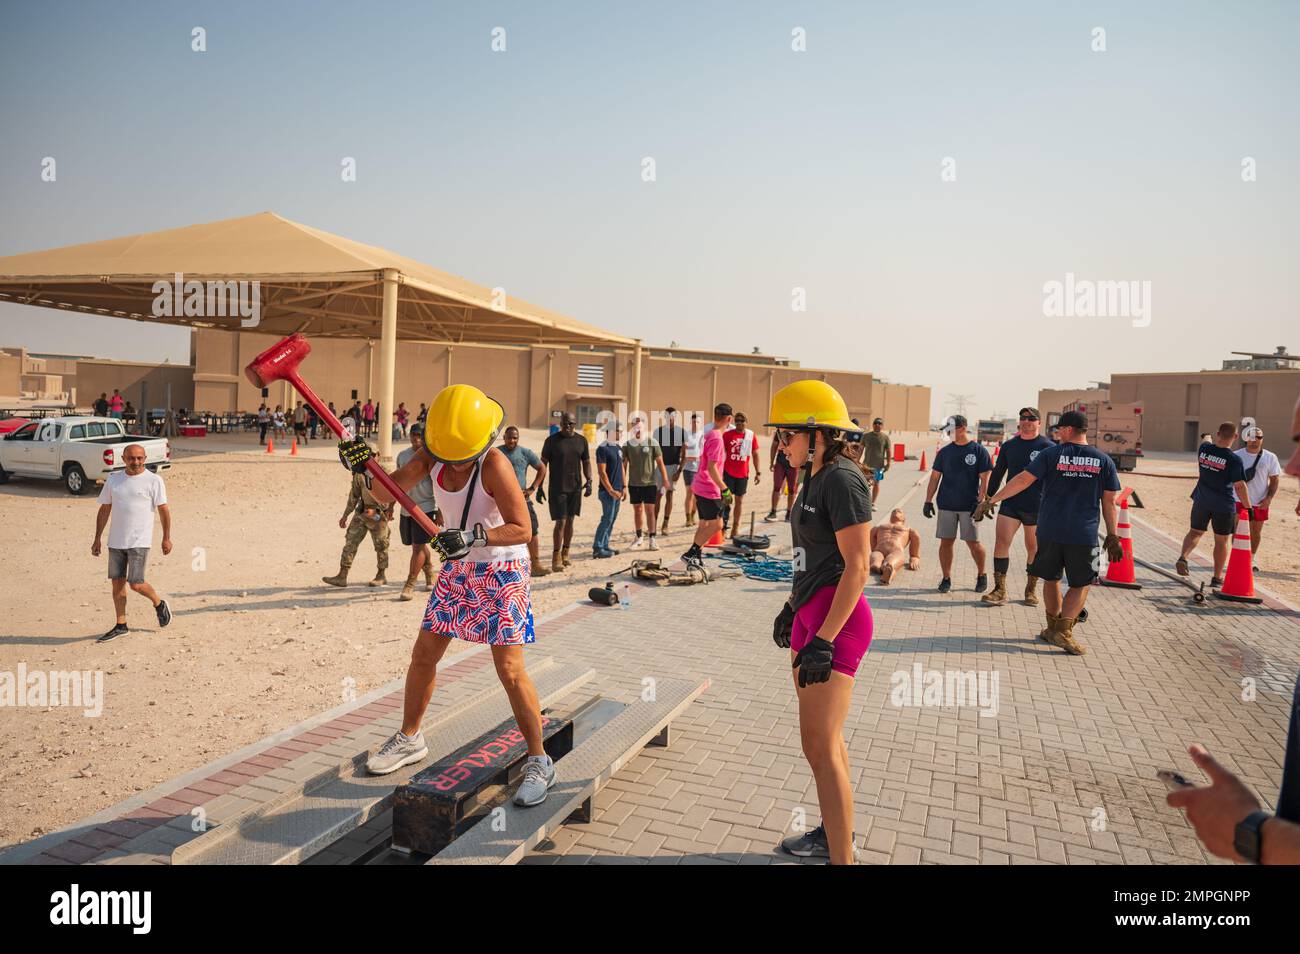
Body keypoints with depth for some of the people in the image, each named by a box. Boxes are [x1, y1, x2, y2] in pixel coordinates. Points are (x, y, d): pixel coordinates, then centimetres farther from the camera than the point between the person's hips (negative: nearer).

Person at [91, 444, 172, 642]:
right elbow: (104, 510, 13)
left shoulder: (154, 480, -4)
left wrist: (166, 538, -5)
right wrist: (97, 539, 11)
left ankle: (159, 604, 19)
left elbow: (164, 510, -3)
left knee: (135, 584, -9)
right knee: (117, 582, 8)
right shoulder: (113, 479, 9)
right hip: (116, 541, 5)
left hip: (139, 542, -5)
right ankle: (121, 625, 18)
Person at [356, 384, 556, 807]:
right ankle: (410, 738, 34)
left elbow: (522, 529, -27)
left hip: (502, 572, -6)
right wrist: (366, 466, -26)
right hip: (457, 570, 7)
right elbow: (388, 490, -7)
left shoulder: (494, 465, -24)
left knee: (509, 669, -9)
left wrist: (474, 536, -40)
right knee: (424, 654, 12)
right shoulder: (432, 458, -6)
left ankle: (539, 762, 5)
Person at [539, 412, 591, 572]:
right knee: (560, 522, -8)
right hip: (557, 488, -4)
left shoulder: (581, 441, 6)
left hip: (575, 487, 4)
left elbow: (586, 462, 11)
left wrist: (589, 481, -3)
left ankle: (565, 554, 22)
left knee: (570, 521, 10)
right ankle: (556, 557, 0)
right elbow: (543, 464, -1)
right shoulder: (551, 440, -4)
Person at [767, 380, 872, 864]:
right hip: (811, 613, 10)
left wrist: (823, 640, -23)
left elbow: (857, 567, -21)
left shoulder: (842, 480, -18)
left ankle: (841, 857, 3)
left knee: (819, 744, -7)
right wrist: (792, 607, 24)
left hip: (837, 619, -10)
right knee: (822, 735, 19)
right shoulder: (816, 478, 11)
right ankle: (834, 832, 35)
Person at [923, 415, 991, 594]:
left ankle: (981, 575, 22)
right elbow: (935, 477, 9)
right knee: (946, 542, 3)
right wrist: (928, 501, 3)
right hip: (946, 505, 3)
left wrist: (981, 502, -13)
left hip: (969, 506, -3)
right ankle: (946, 578, 14)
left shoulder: (978, 450, -2)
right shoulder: (944, 451, 7)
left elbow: (985, 479, -4)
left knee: (973, 542, 0)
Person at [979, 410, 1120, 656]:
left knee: (1051, 579, 17)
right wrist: (1112, 537, 11)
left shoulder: (1052, 454, -3)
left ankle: (1053, 628, 26)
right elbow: (1109, 502, 5)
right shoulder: (1103, 460, 2)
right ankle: (1063, 631, -1)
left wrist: (992, 500, -6)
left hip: (1050, 531, 0)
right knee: (1081, 586, 11)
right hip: (1084, 535, 0)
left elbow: (1023, 480, -9)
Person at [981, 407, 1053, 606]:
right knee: (1001, 543, -8)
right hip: (1010, 503, 2)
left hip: (1036, 507, -2)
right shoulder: (1009, 445, 8)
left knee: (1033, 549, 9)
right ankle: (1000, 590, -4)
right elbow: (997, 474, 15)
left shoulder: (1047, 447, -3)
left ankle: (1031, 590, 23)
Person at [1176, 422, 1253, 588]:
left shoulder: (1203, 448, -6)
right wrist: (1248, 507, -6)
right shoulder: (1234, 460, -17)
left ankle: (1183, 557, -8)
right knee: (1222, 540, 10)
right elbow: (1240, 486, -15)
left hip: (1202, 501, 3)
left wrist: (1214, 439, 33)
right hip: (1224, 505, -3)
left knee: (1195, 532, 19)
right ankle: (1217, 578, 15)